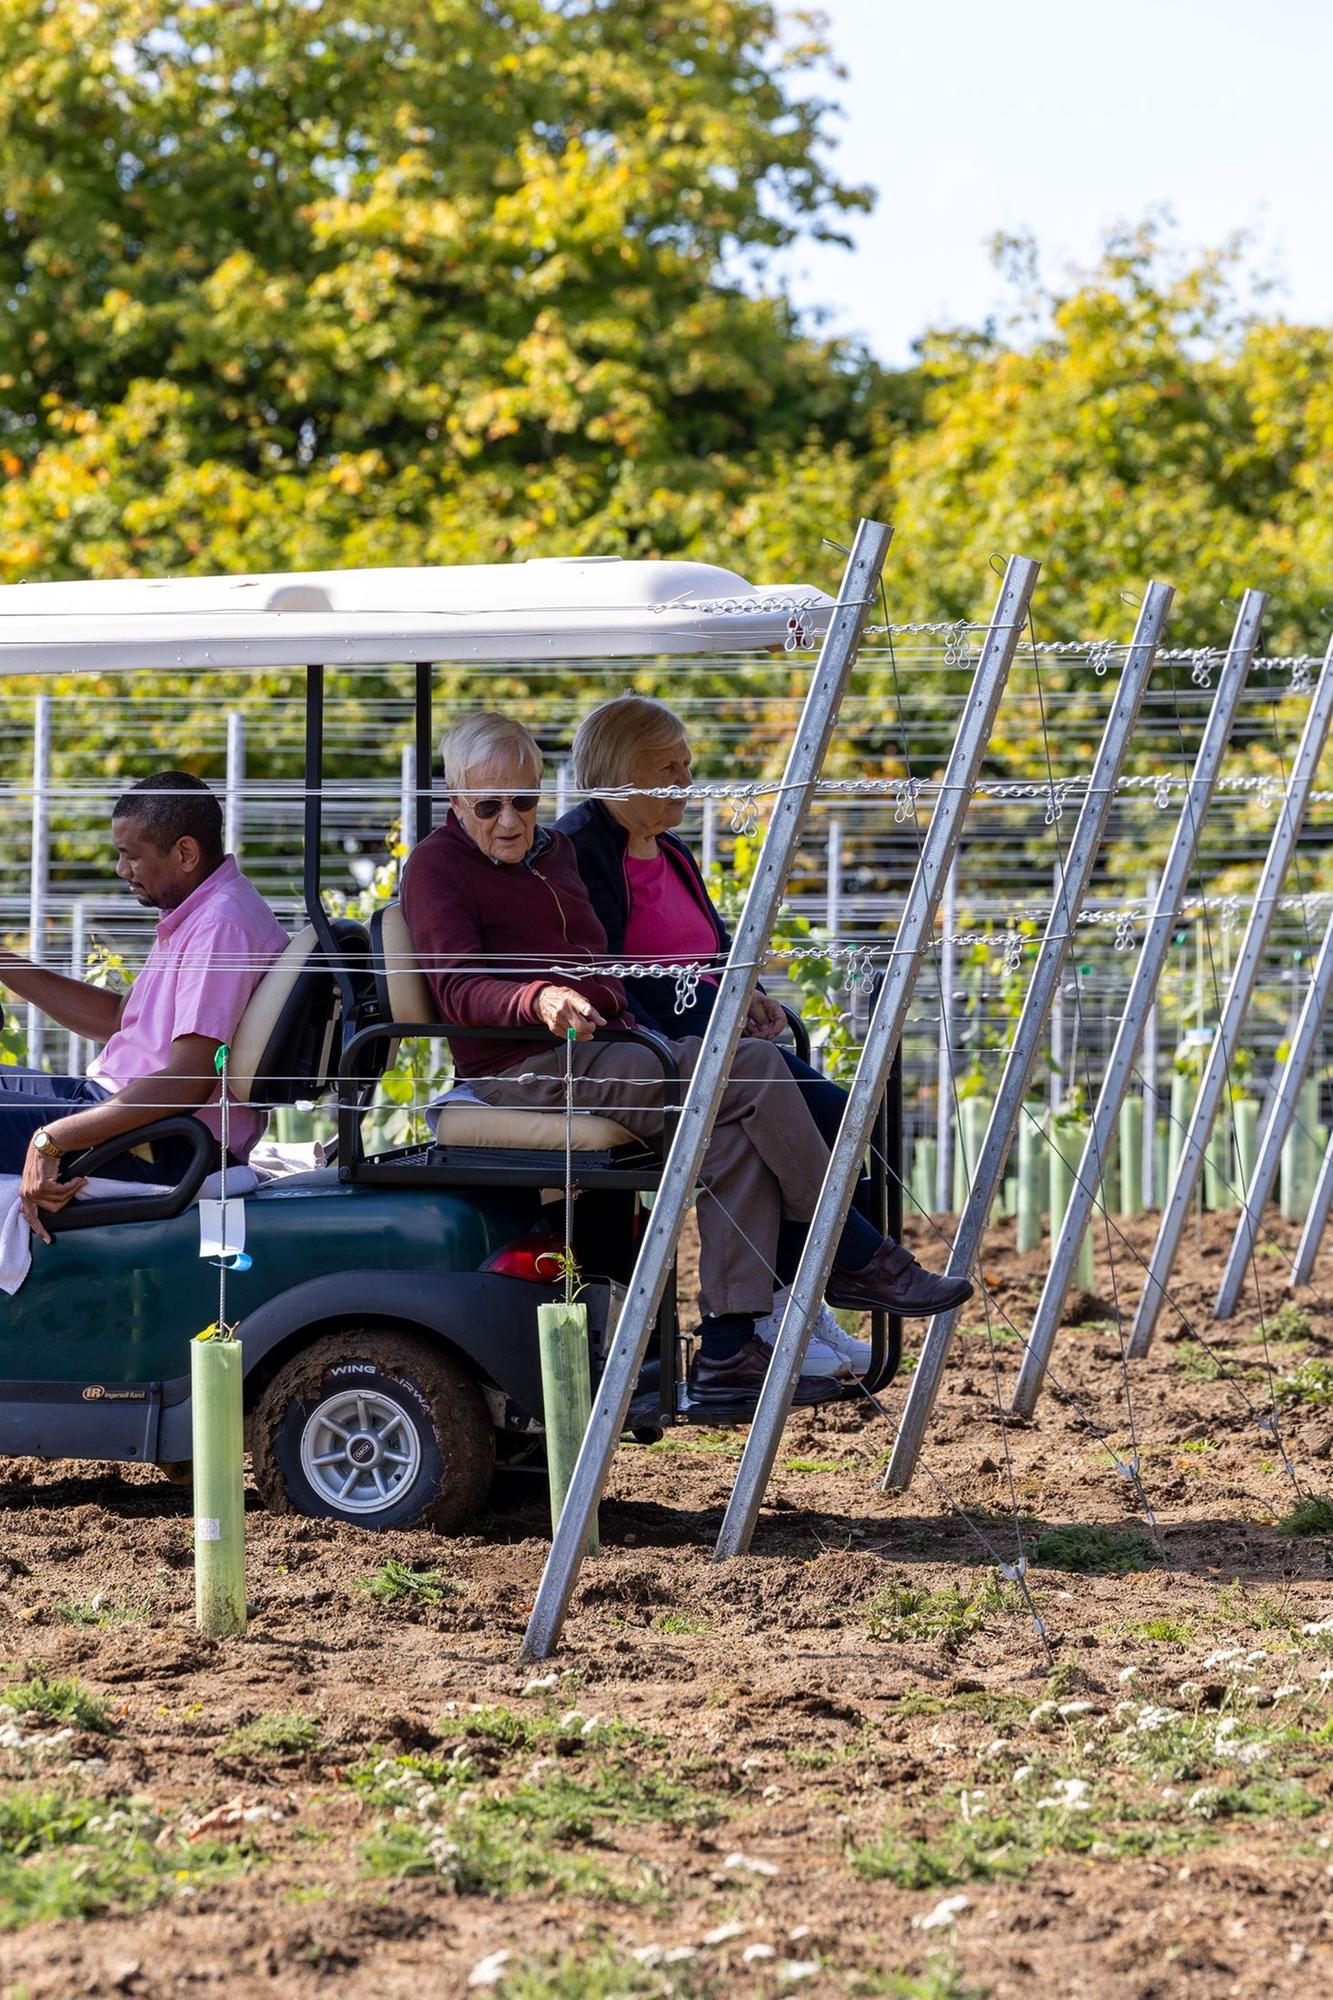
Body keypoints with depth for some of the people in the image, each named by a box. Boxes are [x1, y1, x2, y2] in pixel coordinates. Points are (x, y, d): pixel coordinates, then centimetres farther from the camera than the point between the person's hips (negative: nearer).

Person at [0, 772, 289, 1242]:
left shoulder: (220, 927, -21)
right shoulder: (195, 913, 14)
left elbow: (188, 1083, -28)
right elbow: (117, 1018, 24)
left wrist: (51, 1140, -29)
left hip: (169, 1146, -11)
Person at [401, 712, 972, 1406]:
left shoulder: (553, 850, 22)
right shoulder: (436, 868, -4)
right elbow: (459, 991, -19)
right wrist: (538, 1000, -38)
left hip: (599, 1054, 8)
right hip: (524, 1071, -8)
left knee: (736, 1132, -19)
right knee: (752, 1070, -20)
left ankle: (727, 1350, -23)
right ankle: (859, 1260, -10)